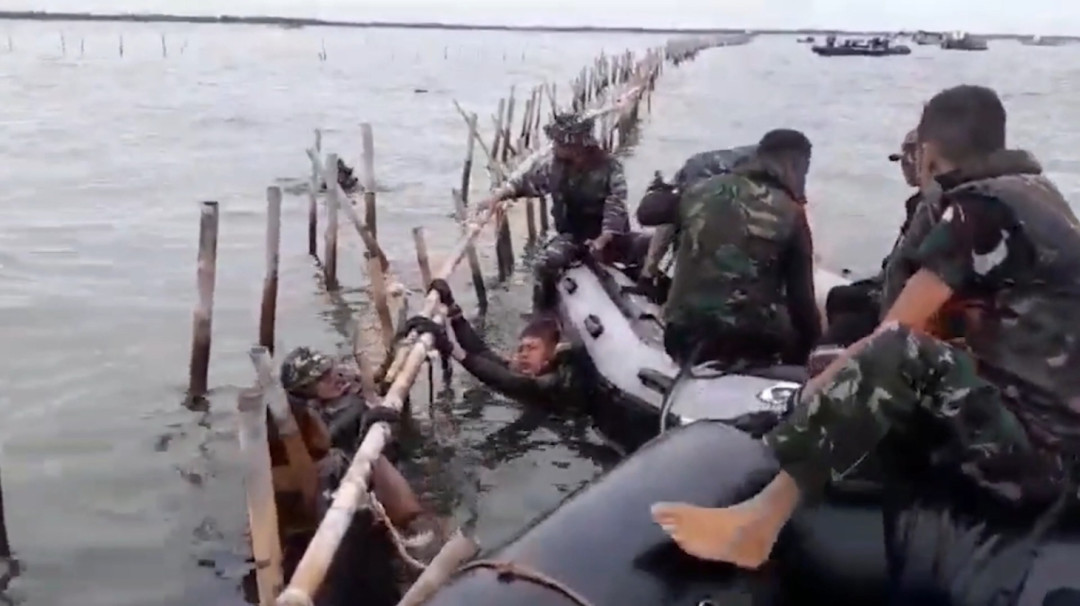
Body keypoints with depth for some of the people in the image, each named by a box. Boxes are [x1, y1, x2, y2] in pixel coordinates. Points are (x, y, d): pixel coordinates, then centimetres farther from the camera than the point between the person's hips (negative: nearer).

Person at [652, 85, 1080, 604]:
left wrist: (816, 392, -3)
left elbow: (897, 334, -16)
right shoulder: (1032, 194, 19)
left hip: (1030, 441, -11)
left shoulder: (980, 209, -10)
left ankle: (759, 522, -32)